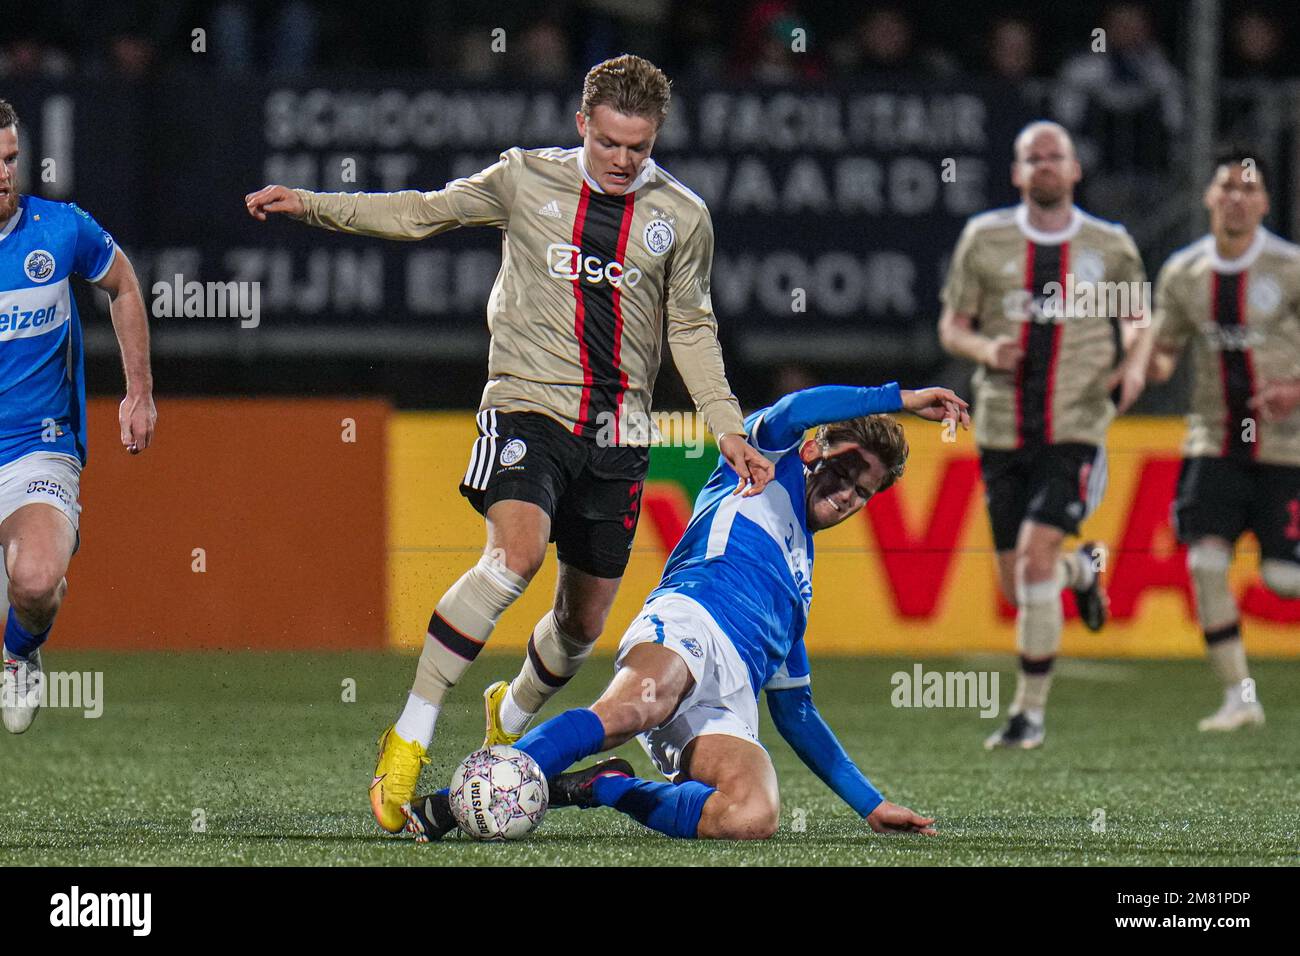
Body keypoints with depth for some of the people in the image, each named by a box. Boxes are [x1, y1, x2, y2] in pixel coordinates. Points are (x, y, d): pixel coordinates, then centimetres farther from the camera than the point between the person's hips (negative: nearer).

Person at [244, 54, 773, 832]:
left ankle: (512, 715, 41)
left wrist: (728, 429, 7)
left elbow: (692, 329, 15)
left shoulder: (681, 215, 6)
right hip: (528, 409, -3)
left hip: (619, 432, 3)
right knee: (517, 551, -29)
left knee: (586, 619, 7)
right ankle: (410, 738, -23)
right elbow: (423, 214, 10)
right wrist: (311, 207, 1)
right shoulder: (527, 180, 3)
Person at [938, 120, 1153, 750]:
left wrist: (1135, 364, -3)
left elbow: (1139, 319, 19)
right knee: (1016, 588, 6)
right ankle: (1082, 568, 44)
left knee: (1035, 555, -19)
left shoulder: (1111, 247, 3)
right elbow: (952, 327, 7)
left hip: (1075, 432, -2)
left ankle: (1030, 710, -9)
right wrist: (986, 350, -15)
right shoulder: (984, 239, 3)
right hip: (1002, 432, 2)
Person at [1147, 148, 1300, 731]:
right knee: (1205, 562, -12)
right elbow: (1164, 355, 13)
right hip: (1214, 440, 3)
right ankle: (1238, 697, -2)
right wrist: (1145, 364, -11)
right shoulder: (1182, 274, 3)